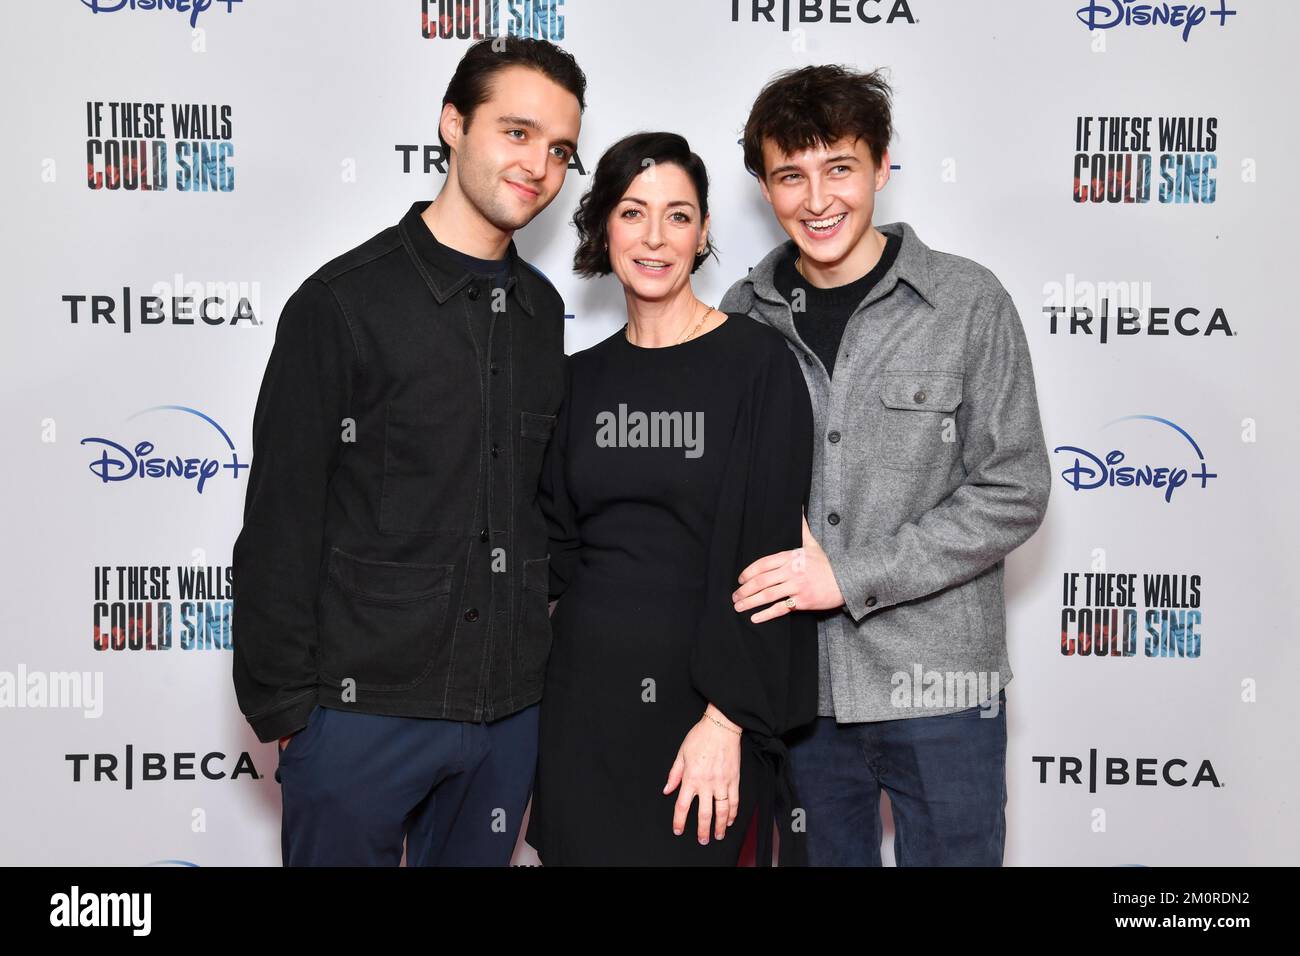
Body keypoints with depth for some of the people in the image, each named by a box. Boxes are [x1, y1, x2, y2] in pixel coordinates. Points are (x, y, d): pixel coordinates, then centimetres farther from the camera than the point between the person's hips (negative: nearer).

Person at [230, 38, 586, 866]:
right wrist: (282, 705, -9)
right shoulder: (345, 301, -9)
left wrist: (538, 657, 12)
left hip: (511, 705, 5)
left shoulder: (542, 310, 7)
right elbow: (279, 523, -9)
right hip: (362, 706, -5)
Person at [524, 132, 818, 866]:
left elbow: (762, 551, -12)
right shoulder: (583, 378, 8)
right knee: (580, 850, 13)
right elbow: (557, 547, 10)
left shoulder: (756, 361, -7)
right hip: (584, 697, 4)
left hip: (700, 699, -4)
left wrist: (725, 718, -16)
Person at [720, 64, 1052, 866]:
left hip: (939, 688, -2)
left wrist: (849, 576, -16)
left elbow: (1013, 493, -9)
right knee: (828, 855, 18)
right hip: (798, 685, 3)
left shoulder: (967, 302, -6)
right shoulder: (746, 316, 2)